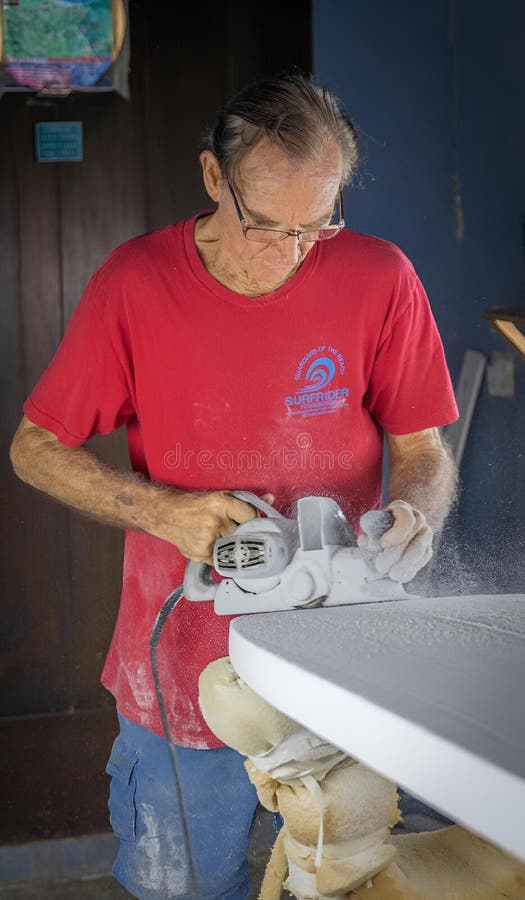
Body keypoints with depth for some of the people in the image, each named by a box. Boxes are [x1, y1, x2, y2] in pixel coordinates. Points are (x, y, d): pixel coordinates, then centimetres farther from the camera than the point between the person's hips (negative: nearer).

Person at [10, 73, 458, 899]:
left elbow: (422, 449, 2)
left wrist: (415, 513, -20)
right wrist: (161, 511, -16)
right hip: (179, 667, 0)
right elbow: (35, 449, -2)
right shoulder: (136, 283, -9)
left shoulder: (380, 280, -8)